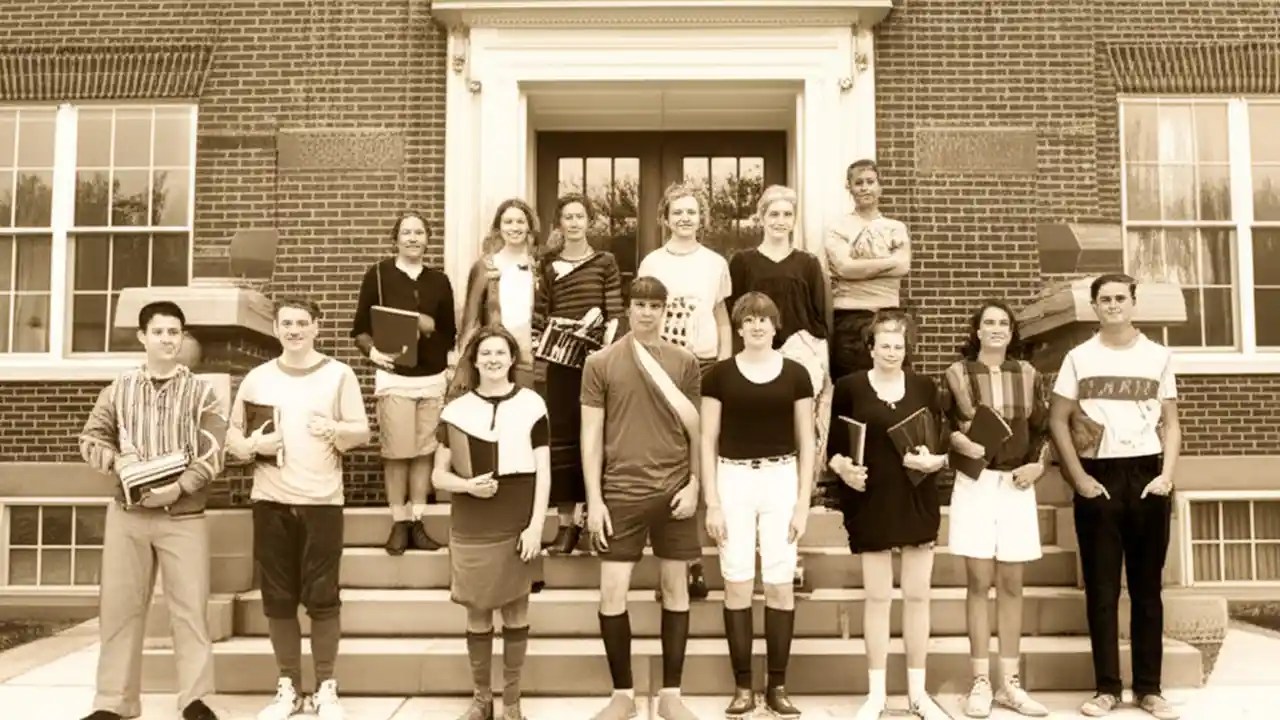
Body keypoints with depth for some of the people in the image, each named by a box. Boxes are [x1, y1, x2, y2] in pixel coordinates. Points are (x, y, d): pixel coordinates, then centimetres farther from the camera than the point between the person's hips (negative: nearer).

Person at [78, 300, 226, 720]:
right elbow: (91, 439, 10)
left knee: (190, 606, -2)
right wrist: (118, 461, -11)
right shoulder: (119, 389, 9)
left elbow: (212, 452, -5)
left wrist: (179, 486, -18)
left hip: (184, 515, -2)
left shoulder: (201, 391, 3)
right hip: (127, 512, 2)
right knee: (119, 605, 5)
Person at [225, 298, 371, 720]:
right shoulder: (257, 378, 9)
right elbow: (231, 432, 12)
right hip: (270, 501, 3)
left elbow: (363, 432, 0)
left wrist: (335, 430, -21)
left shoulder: (339, 374, 3)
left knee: (321, 597, 0)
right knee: (278, 598, 7)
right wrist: (251, 445, -9)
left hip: (321, 500, -2)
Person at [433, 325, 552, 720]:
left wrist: (536, 526, -7)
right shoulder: (456, 410, 3)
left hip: (517, 527, -1)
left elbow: (542, 472, 0)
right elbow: (438, 475, 7)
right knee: (477, 614, 8)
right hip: (470, 531, 1)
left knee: (515, 611, 6)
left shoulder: (531, 405, -1)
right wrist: (467, 485, -12)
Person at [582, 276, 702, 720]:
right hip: (621, 492, -1)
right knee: (611, 594, 0)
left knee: (675, 587, 8)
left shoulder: (685, 362, 4)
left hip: (673, 490, 1)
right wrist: (594, 500, -4)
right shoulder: (600, 363, 1)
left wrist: (694, 485, -4)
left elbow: (696, 428, 6)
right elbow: (591, 435, 0)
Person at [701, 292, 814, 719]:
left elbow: (806, 442, 5)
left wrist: (803, 503, -1)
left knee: (780, 586, 2)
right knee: (737, 586, 2)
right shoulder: (719, 374, 2)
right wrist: (711, 502, -4)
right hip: (734, 479, 0)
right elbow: (708, 440, 2)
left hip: (781, 480, 0)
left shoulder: (795, 374, 3)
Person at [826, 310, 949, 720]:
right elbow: (834, 447, 1)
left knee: (918, 594, 7)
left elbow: (942, 444, 8)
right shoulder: (849, 387, 0)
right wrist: (843, 469, -18)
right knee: (878, 596, 4)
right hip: (871, 501, -2)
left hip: (917, 501, 2)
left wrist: (936, 461, -12)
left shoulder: (925, 386, 7)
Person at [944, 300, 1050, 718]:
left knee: (1011, 585, 6)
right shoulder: (957, 373, 0)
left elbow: (1042, 429, 13)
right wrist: (960, 441, -18)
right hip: (975, 484, -2)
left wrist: (1038, 464, -2)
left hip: (1017, 485, 3)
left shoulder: (1027, 375, 8)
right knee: (979, 582, -1)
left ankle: (1009, 683, 14)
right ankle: (980, 682, 7)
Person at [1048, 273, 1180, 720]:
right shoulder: (1079, 357, 5)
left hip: (1146, 474, 1)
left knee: (1147, 585, 6)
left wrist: (1167, 476, -6)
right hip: (1098, 478, -1)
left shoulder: (1158, 356, 8)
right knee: (1101, 587, 2)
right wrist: (1079, 478, -6)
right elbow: (1057, 420, 2)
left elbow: (1170, 423, 7)